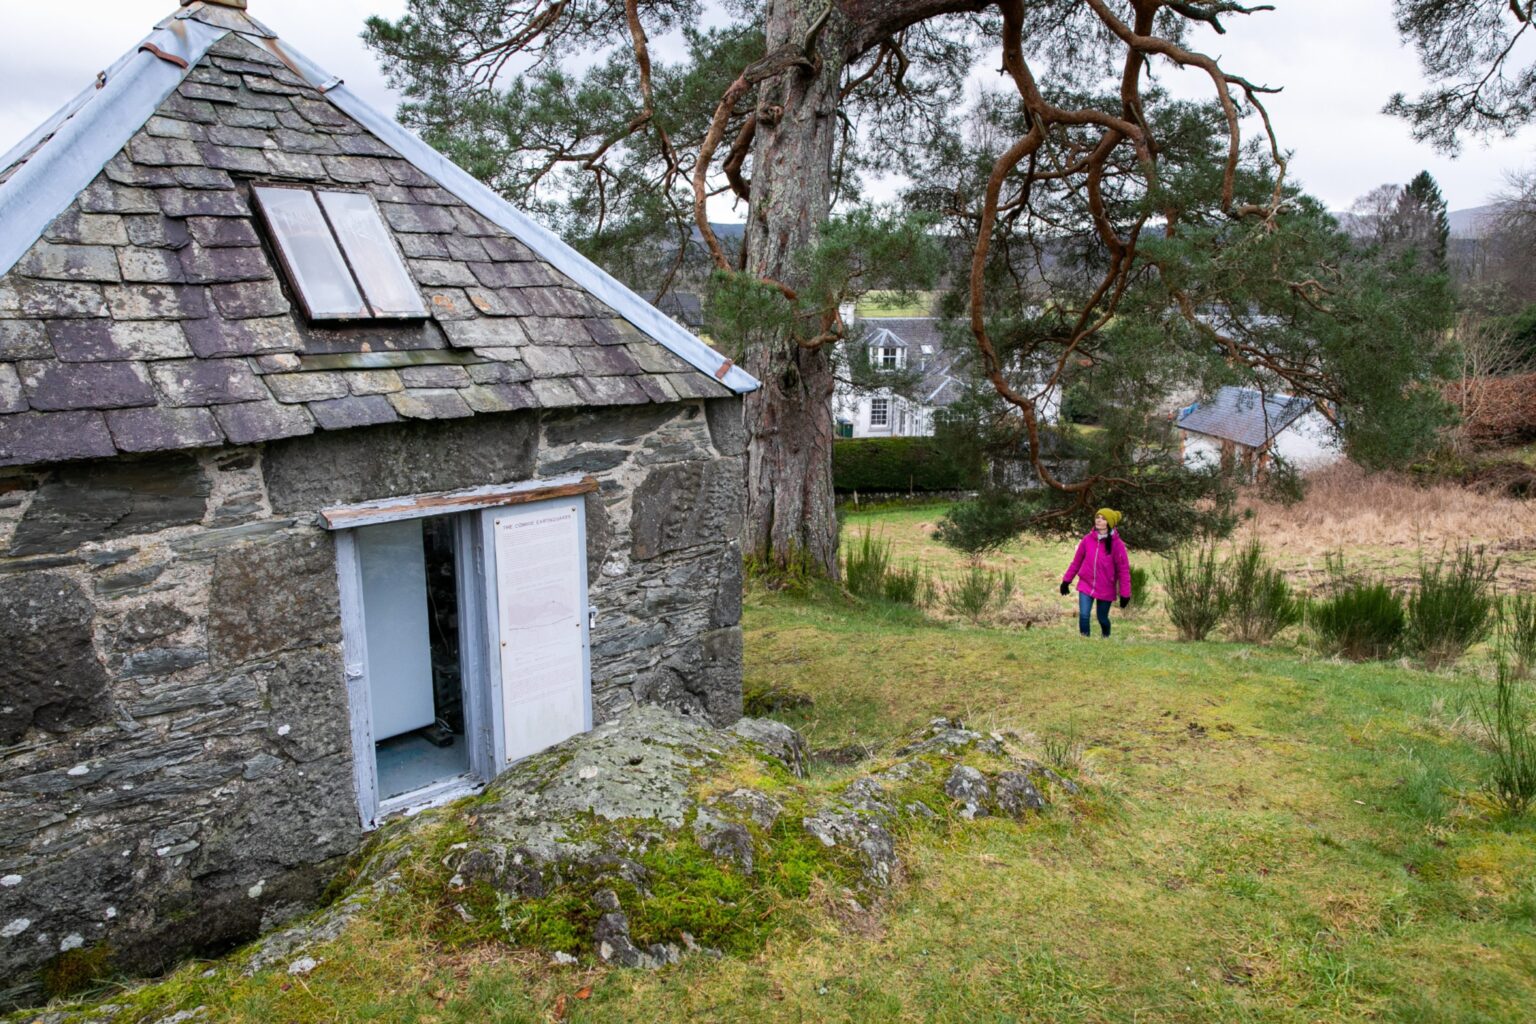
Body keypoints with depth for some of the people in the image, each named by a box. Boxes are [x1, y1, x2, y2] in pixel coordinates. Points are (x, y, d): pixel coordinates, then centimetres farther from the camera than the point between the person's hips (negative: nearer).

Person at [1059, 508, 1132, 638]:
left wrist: (1125, 594, -8)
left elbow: (1123, 570, -7)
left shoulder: (1117, 544, -10)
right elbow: (1077, 561, 6)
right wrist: (1066, 581, 7)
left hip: (1106, 589, -1)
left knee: (1102, 618, 13)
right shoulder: (1087, 539, -3)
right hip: (1086, 585, 1)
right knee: (1083, 616, -11)